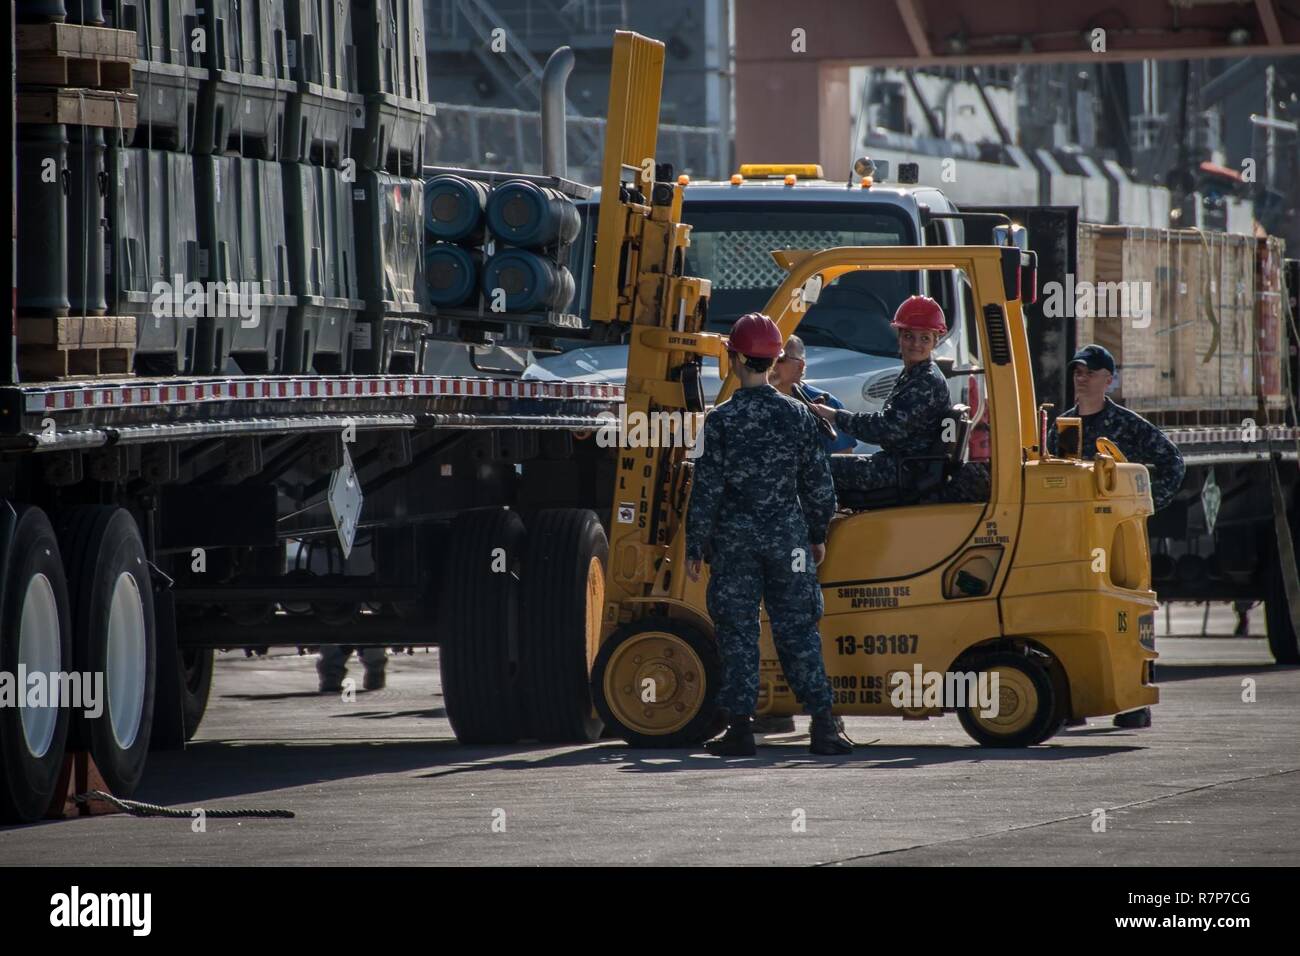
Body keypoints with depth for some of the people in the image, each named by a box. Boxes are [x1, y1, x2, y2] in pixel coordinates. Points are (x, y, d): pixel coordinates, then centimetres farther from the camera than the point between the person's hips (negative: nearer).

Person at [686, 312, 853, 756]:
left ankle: (740, 725, 1)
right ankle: (823, 724, 1)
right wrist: (818, 535, 18)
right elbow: (818, 483, 5)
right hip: (787, 536, 2)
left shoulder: (721, 420, -8)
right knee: (797, 630, 5)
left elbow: (707, 488, -7)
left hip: (735, 538, -2)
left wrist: (695, 547, 0)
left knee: (737, 632, 4)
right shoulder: (798, 416, 0)